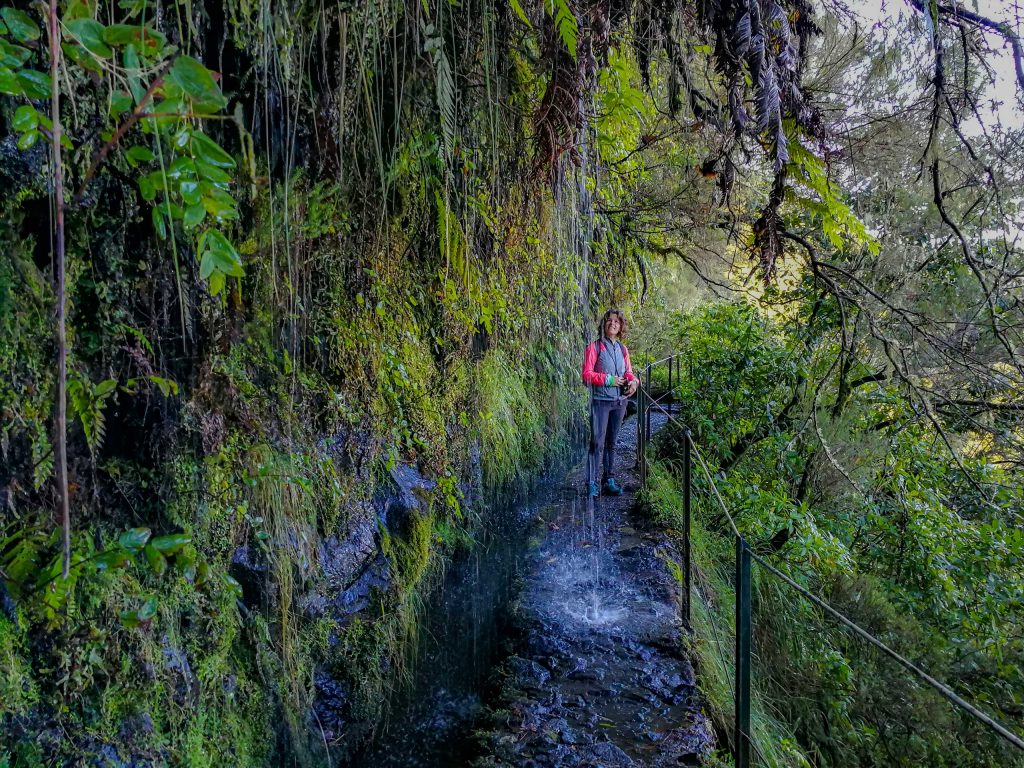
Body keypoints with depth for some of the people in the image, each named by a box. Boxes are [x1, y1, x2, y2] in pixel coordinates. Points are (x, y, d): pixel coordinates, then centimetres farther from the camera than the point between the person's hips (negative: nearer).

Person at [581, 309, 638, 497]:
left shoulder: (623, 349, 11)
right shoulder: (594, 347, -5)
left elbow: (628, 372, 16)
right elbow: (586, 375, -9)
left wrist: (634, 381, -5)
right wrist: (608, 379, -17)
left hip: (619, 401, 6)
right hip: (600, 400, -6)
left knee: (612, 442, 12)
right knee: (597, 442, -9)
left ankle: (609, 481, 20)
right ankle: (591, 483, -4)